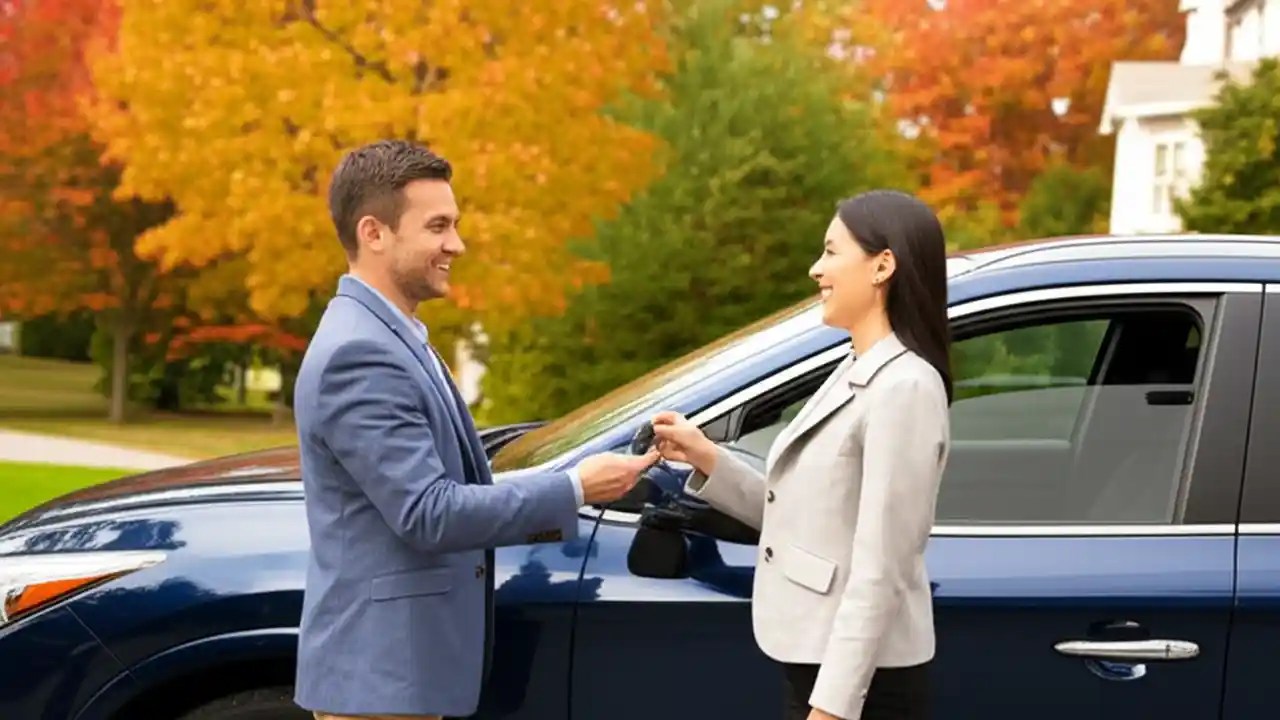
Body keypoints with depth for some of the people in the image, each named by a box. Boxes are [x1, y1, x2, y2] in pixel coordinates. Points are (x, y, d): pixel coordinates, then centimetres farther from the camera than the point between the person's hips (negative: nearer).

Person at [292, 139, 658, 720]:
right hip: (378, 669, -10)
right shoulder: (357, 355, -19)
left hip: (401, 661, 10)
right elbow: (427, 514, -23)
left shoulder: (393, 339, 12)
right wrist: (574, 490, -17)